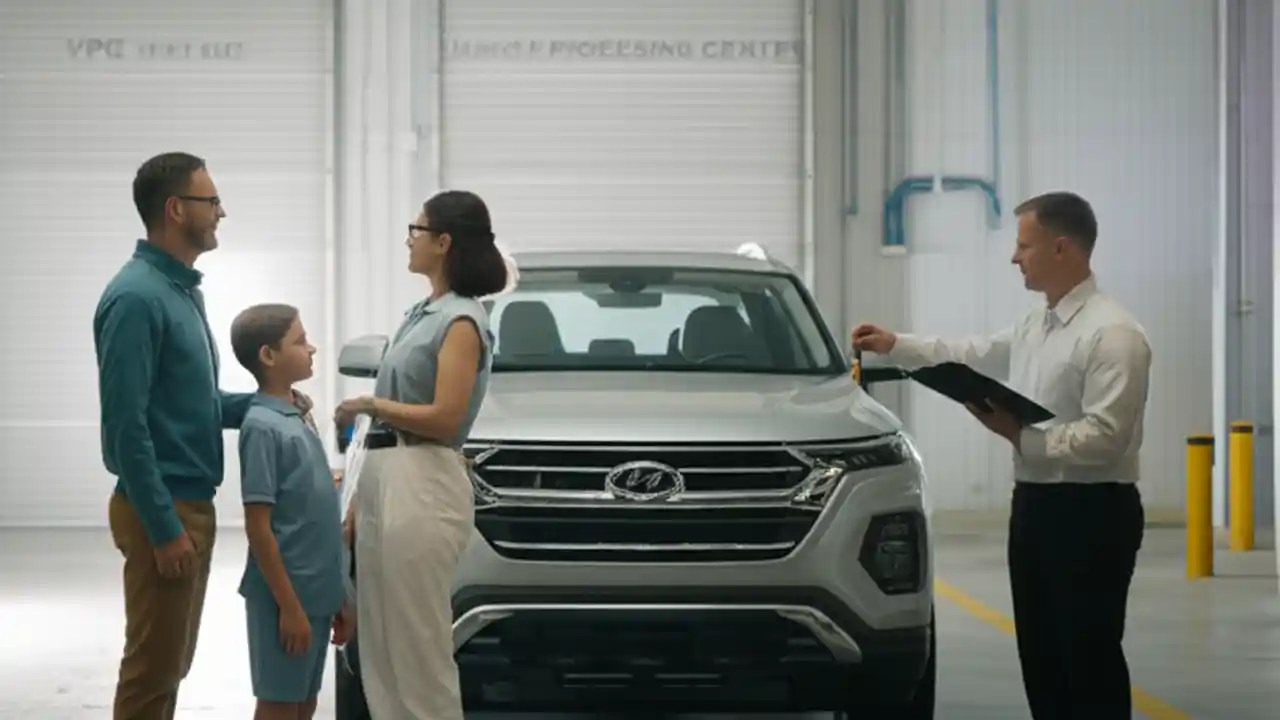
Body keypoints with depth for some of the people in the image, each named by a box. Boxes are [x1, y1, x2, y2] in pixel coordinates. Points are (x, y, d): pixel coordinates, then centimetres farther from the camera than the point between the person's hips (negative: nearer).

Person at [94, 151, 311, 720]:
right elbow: (126, 425, -21)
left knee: (172, 664, 14)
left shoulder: (185, 290, 13)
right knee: (152, 670, -4)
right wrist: (163, 528, -22)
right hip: (163, 509, -10)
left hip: (192, 503, 10)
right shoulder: (136, 297, -18)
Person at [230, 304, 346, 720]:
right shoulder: (263, 426, -15)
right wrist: (289, 605, -19)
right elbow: (258, 526, -17)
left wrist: (336, 596, 17)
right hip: (286, 596, -8)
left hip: (316, 592, 8)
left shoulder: (297, 419, 12)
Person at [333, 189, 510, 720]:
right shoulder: (423, 313, 16)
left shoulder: (461, 321, -11)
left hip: (420, 487, -10)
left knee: (418, 644, -6)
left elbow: (443, 418, -19)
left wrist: (369, 405, -8)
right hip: (383, 478, 10)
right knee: (382, 641, 10)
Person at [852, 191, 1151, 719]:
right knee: (1042, 657, 13)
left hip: (1090, 514, -9)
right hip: (1034, 506, 9)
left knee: (1090, 658, -5)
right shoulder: (1033, 327, 13)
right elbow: (971, 357, 29)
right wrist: (896, 346, 24)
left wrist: (1022, 437, -18)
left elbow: (1105, 437, -23)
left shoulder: (1113, 334, -16)